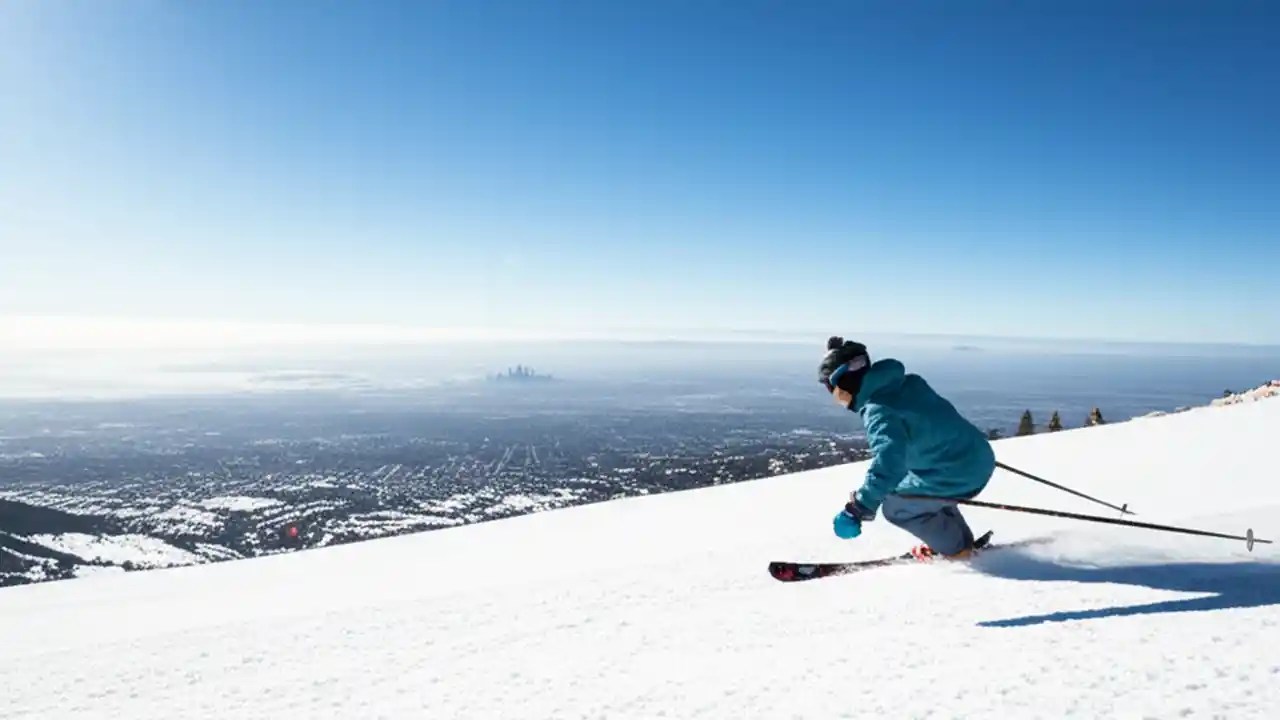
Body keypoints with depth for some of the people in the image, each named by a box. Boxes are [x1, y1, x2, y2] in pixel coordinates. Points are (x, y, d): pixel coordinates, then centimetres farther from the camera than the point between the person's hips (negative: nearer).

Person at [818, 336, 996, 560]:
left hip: (958, 474, -9)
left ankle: (955, 547, 21)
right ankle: (959, 538, 38)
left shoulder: (878, 412, -23)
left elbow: (889, 459, -37)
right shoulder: (906, 382, 3)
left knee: (895, 506, 5)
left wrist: (860, 507, -39)